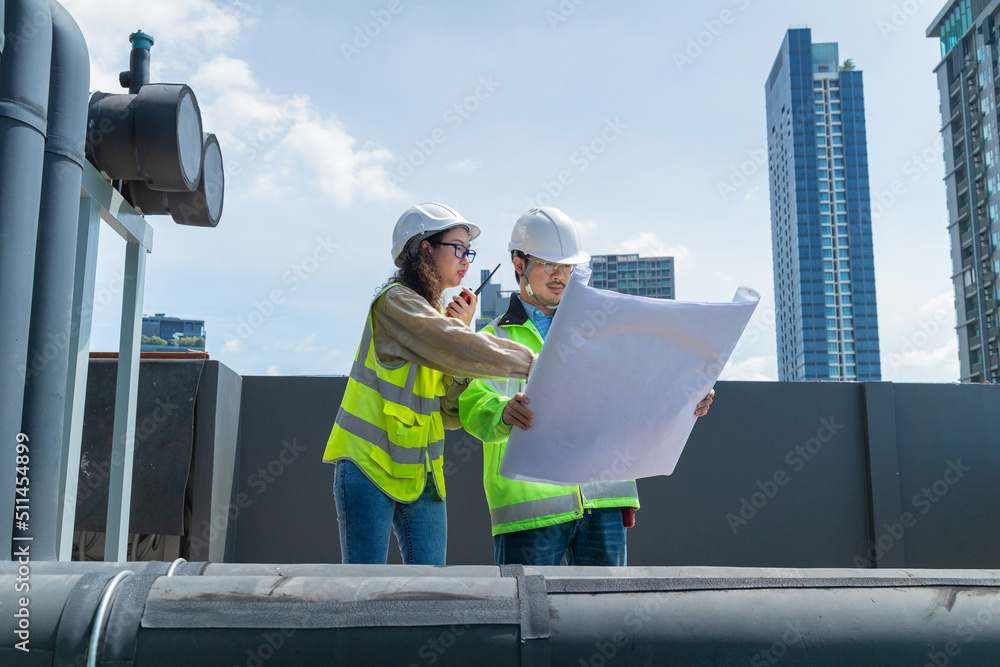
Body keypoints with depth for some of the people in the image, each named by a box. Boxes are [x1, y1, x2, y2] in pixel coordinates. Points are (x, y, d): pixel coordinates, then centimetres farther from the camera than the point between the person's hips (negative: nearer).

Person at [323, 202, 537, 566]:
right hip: (369, 466, -7)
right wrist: (533, 363, -15)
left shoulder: (439, 315, 14)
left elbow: (452, 415, 4)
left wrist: (461, 329, -5)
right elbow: (459, 350, -24)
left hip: (421, 476, 7)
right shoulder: (394, 301, -9)